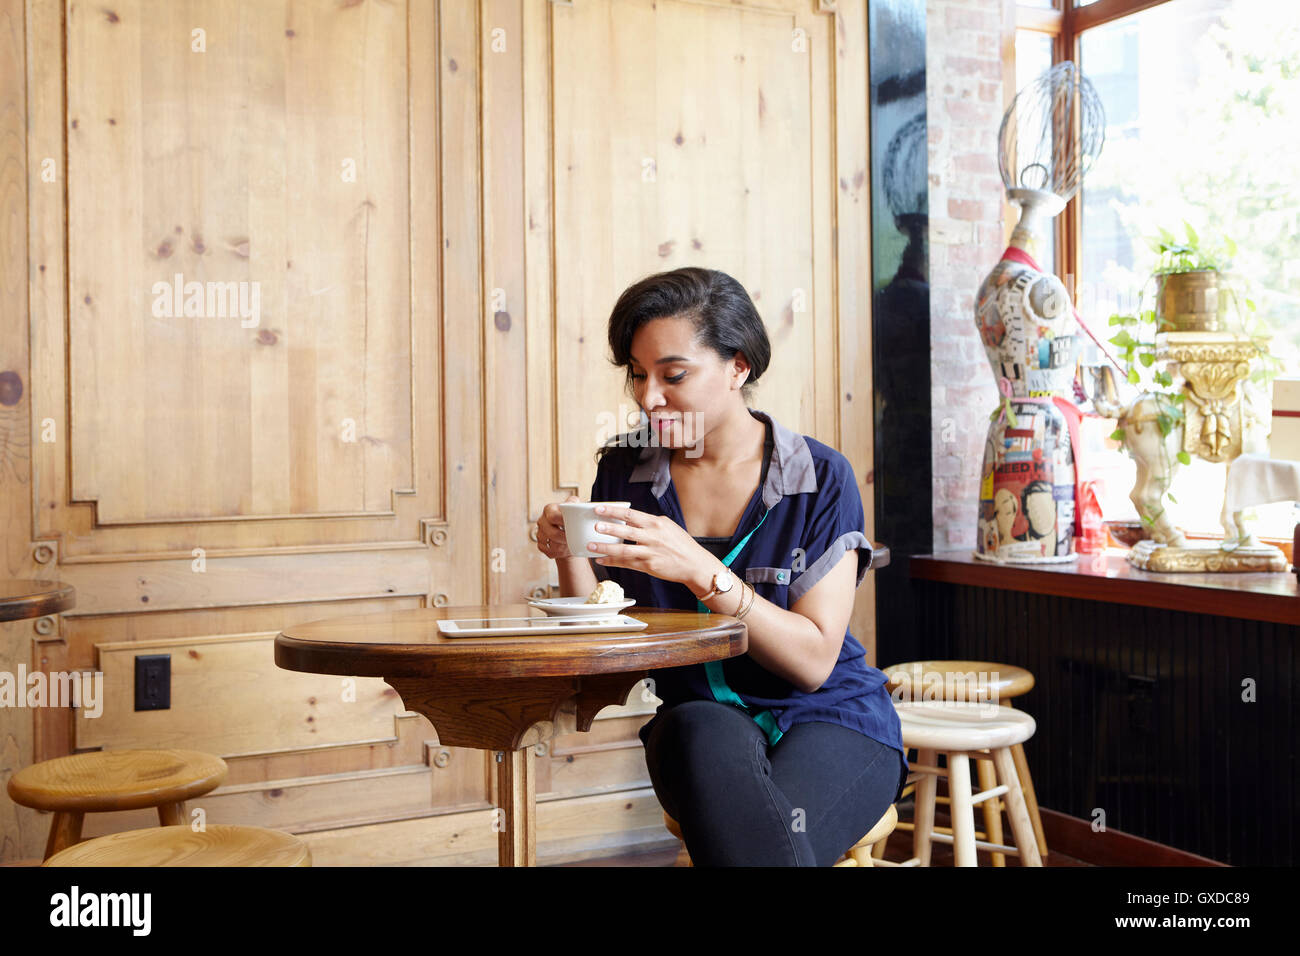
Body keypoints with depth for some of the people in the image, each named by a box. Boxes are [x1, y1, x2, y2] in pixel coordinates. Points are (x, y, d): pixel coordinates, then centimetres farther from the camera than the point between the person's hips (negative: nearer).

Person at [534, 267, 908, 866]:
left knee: (755, 832, -34)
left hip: (829, 719, -2)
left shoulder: (820, 478, -8)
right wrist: (570, 553, -17)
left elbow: (814, 660, -14)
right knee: (707, 733, -34)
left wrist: (699, 569, -26)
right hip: (700, 714, 3)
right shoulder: (625, 471, 1)